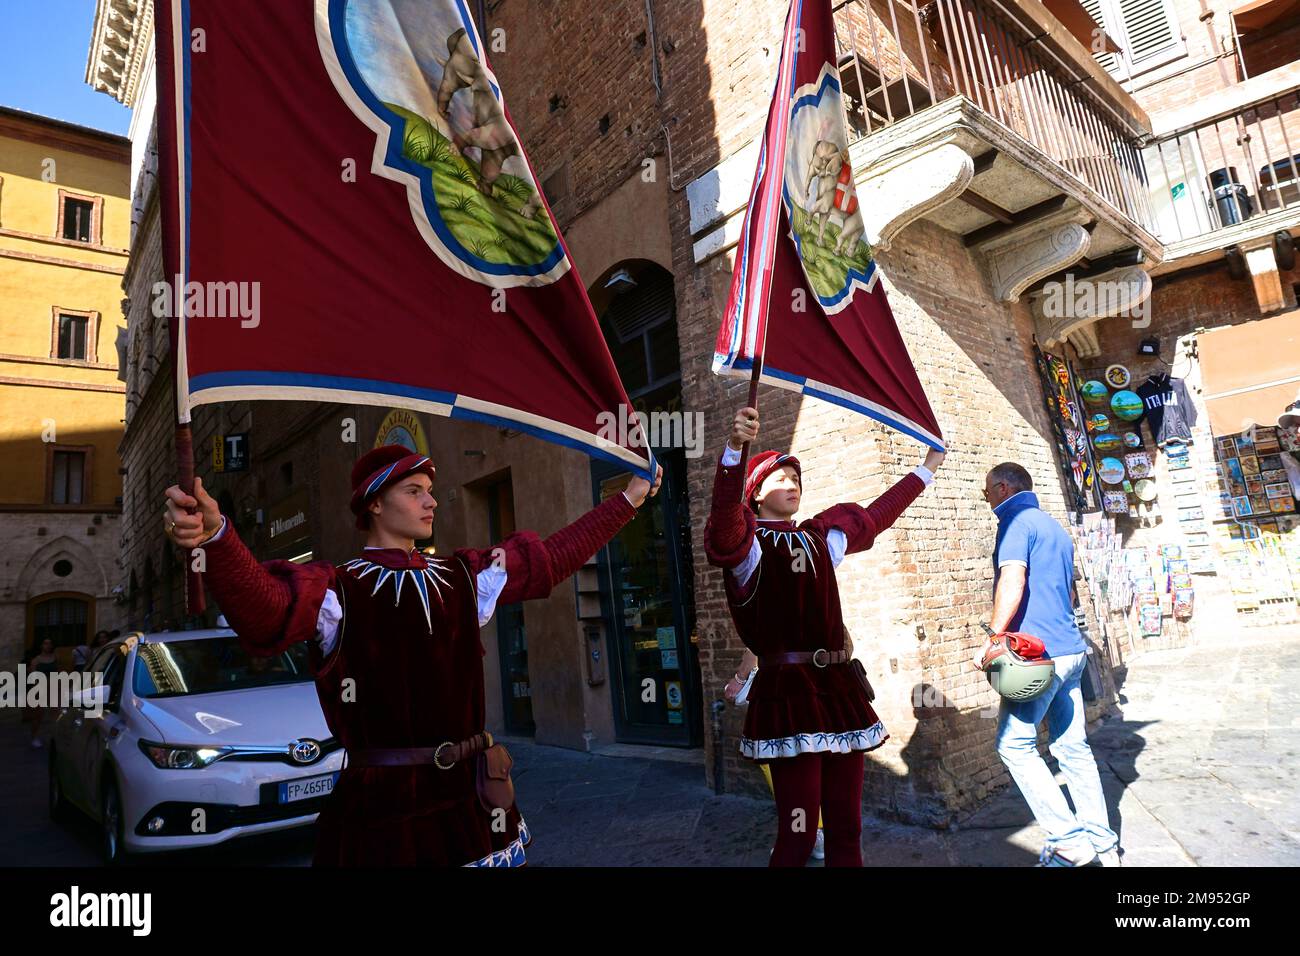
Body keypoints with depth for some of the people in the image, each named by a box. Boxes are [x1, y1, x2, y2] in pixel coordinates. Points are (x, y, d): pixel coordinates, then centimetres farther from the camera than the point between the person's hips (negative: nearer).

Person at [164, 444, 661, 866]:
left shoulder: (461, 577, 7)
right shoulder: (339, 590, -8)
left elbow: (553, 557, 13)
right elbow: (266, 609, -28)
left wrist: (628, 499, 16)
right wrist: (215, 536, -49)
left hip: (471, 801, 5)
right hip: (384, 811, -5)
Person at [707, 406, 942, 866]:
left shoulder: (818, 539, 16)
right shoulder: (748, 546, -4)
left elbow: (873, 517, 30)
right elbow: (723, 526, -27)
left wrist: (926, 467, 37)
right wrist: (735, 447, -41)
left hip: (839, 688, 6)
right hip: (788, 694, -6)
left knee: (846, 828, 10)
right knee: (798, 834, -7)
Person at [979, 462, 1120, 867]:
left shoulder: (1017, 521, -9)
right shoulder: (1055, 527, 20)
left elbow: (1012, 581, -21)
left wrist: (992, 640, -20)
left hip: (1039, 652, -9)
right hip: (1072, 650, 9)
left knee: (1014, 745, -2)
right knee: (1073, 746, 12)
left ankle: (1069, 841, -1)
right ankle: (1102, 843, 18)